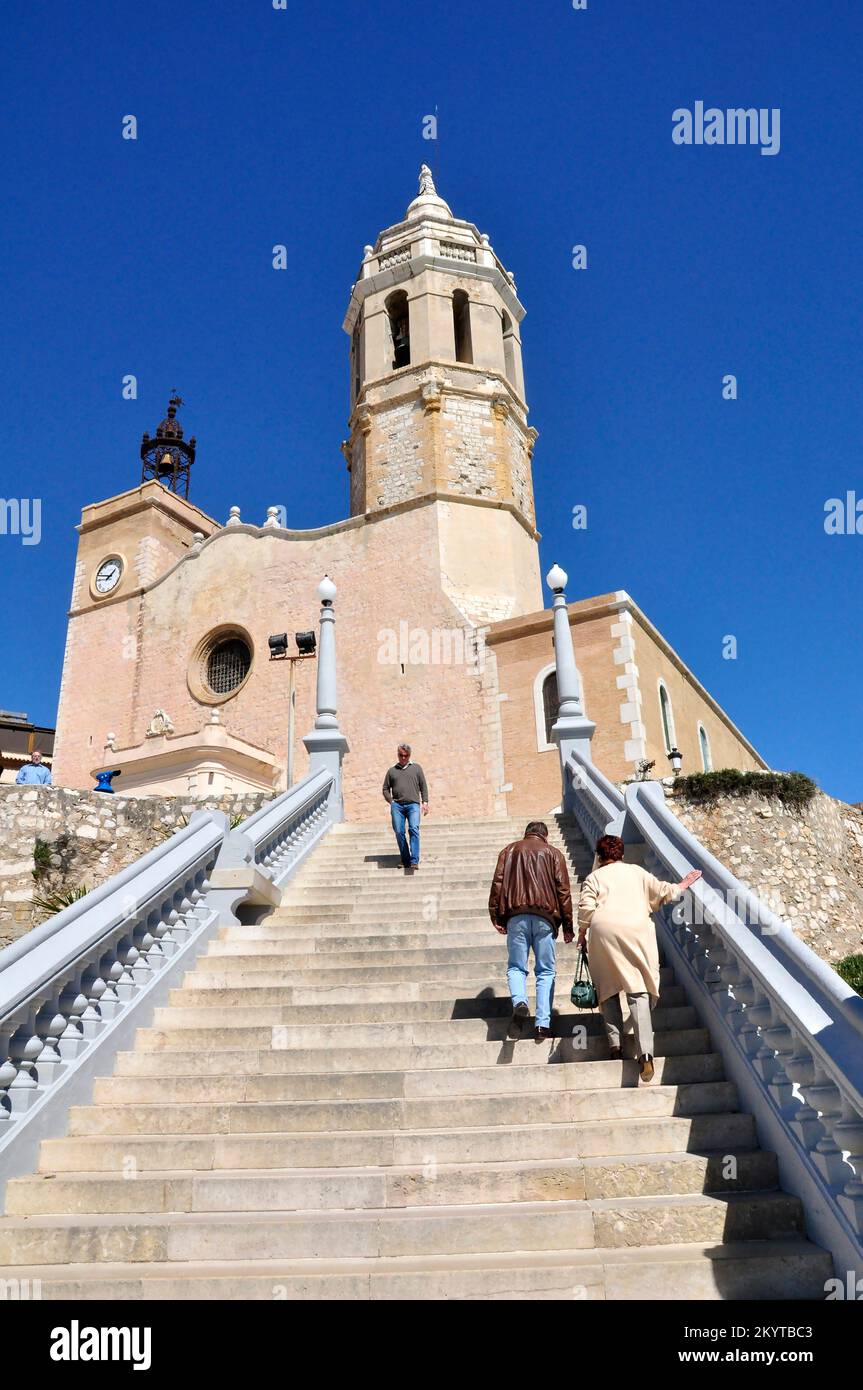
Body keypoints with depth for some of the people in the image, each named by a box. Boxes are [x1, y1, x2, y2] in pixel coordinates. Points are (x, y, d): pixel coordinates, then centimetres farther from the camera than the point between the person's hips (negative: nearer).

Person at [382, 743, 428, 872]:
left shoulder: (416, 768, 16)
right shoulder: (392, 770, 18)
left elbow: (423, 787, 15)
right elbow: (385, 789, 20)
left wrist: (425, 802, 4)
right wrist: (391, 802, 5)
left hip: (413, 804, -2)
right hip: (397, 805, 2)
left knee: (414, 829, -19)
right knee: (399, 832, -5)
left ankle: (414, 861, -25)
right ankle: (405, 861, 4)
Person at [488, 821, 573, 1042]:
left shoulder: (509, 850, 17)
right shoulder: (553, 853, 15)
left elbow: (497, 883, 5)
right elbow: (563, 890, 6)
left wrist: (496, 916, 4)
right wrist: (567, 926, 7)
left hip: (516, 915, 0)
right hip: (545, 916, 0)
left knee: (516, 967, 6)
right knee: (546, 971, 7)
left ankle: (519, 1002, -22)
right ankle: (543, 1023, -3)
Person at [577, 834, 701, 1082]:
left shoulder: (594, 877, 14)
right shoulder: (637, 871, 20)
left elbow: (586, 907, 1)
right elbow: (663, 892, 24)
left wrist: (582, 931, 13)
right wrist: (681, 886, 41)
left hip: (603, 931, -1)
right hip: (636, 929, 1)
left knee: (608, 989, 14)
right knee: (639, 990, -5)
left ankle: (615, 1044, 5)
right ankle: (645, 1052, -18)